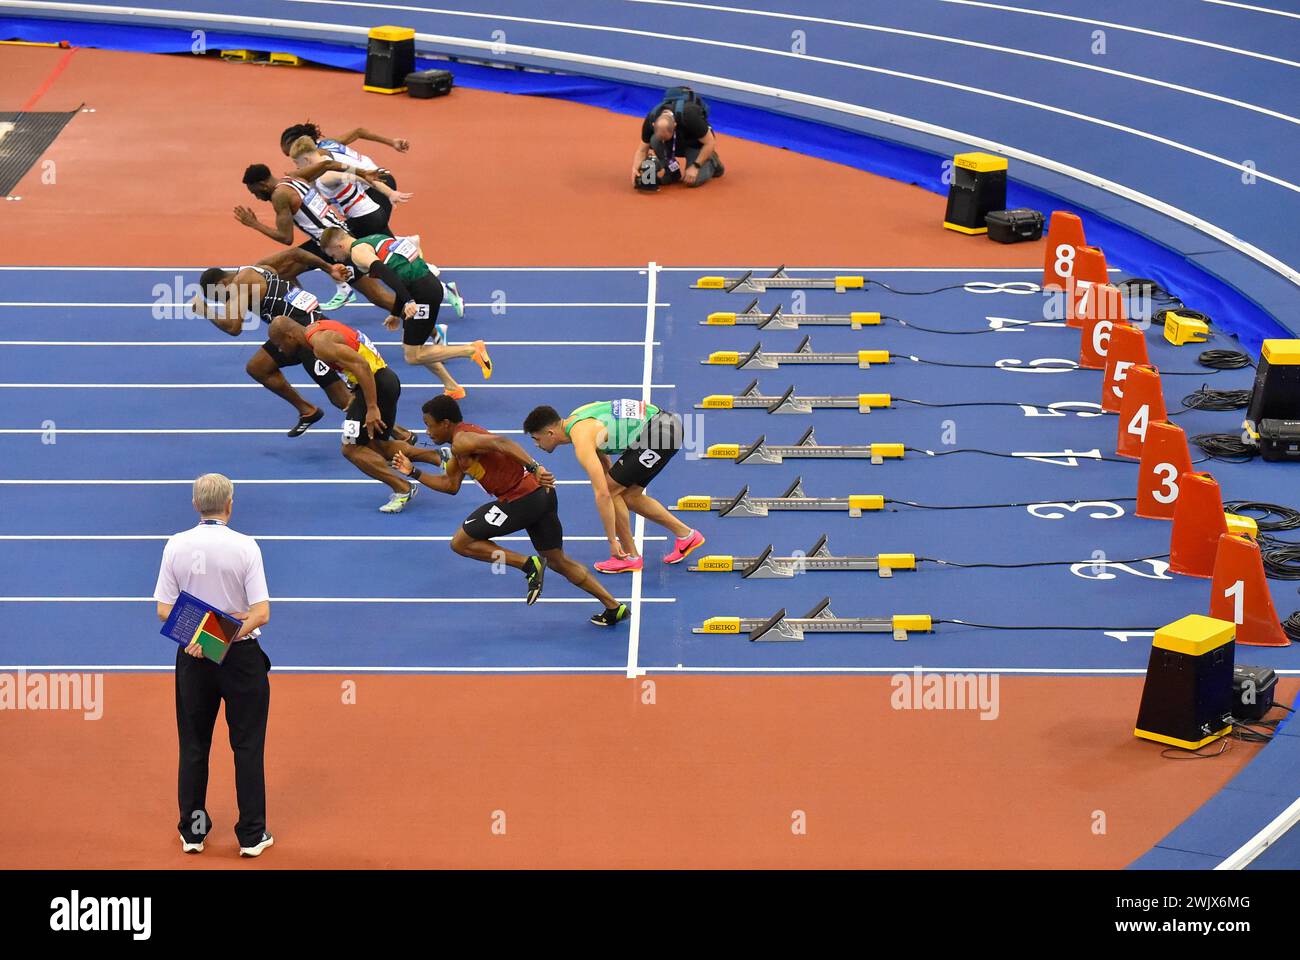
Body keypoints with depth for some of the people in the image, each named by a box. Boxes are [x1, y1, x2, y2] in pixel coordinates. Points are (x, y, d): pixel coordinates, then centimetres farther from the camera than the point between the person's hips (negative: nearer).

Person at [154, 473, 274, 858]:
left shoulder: (176, 546, -6)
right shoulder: (245, 547, -13)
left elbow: (164, 610, -5)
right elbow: (261, 613, -17)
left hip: (191, 657, 2)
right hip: (241, 655, -2)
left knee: (194, 746, 13)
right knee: (247, 747, 7)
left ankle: (193, 831, 18)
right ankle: (252, 836, 9)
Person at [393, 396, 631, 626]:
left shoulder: (462, 440, -10)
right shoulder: (460, 447, 22)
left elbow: (501, 443, -26)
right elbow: (451, 485, 28)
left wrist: (535, 468, -38)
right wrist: (413, 472, 26)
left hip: (521, 498, -10)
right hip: (541, 494, 10)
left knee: (461, 543, 1)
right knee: (557, 560, 21)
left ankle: (529, 565, -6)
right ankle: (614, 607, 19)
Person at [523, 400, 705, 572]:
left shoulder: (582, 442, -20)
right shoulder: (574, 419, 9)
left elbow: (602, 495, -23)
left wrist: (612, 541, -18)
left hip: (662, 434, -10)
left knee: (612, 491, -4)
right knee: (628, 497, 17)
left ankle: (630, 557, 7)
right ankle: (686, 536, 26)